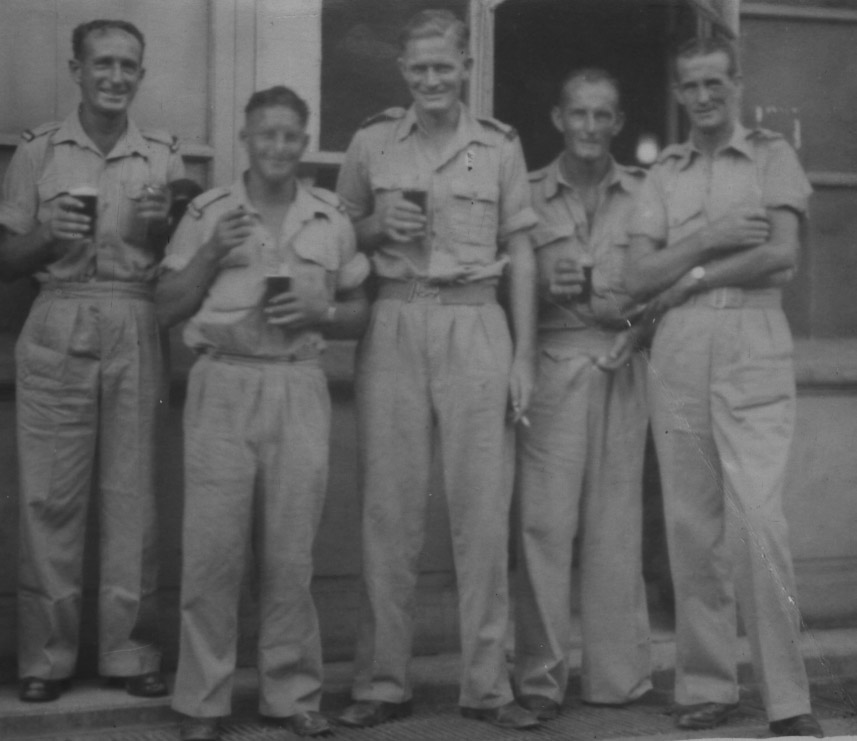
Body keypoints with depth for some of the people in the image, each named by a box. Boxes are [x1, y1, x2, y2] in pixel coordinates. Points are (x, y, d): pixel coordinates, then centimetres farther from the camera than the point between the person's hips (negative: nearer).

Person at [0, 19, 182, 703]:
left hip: (137, 333, 1)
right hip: (56, 331, -1)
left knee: (134, 494, 0)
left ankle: (130, 650, 10)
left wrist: (162, 228, -8)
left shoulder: (164, 156, 10)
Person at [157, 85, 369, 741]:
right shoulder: (208, 214, 6)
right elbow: (167, 309, 7)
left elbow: (359, 314, 16)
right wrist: (212, 253, -7)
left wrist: (320, 311, -5)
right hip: (223, 385, -1)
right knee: (213, 549, -3)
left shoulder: (333, 218, 11)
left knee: (291, 552, 4)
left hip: (299, 389, 1)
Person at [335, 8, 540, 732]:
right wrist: (380, 226, -6)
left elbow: (521, 255, 7)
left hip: (476, 328, 0)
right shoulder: (371, 143, 8)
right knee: (390, 509, 1)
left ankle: (487, 684, 10)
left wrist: (523, 355, 1)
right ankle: (384, 681, 11)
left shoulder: (500, 145, 7)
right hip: (394, 327, 0)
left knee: (483, 509, 0)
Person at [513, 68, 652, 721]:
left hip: (622, 367, 2)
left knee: (618, 524, 4)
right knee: (546, 521, -5)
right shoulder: (528, 196, 7)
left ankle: (616, 673, 14)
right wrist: (544, 290, -11)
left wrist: (640, 323, -7)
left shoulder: (645, 194, 11)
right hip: (552, 366, -1)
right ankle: (540, 677, 2)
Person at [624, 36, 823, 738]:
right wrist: (710, 238, -6)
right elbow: (639, 277, 6)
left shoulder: (773, 156, 8)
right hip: (678, 356, 3)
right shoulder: (664, 174, 16)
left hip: (753, 349, -3)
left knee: (758, 522, -12)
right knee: (692, 527, 3)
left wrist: (692, 277, -4)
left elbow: (782, 254, -6)